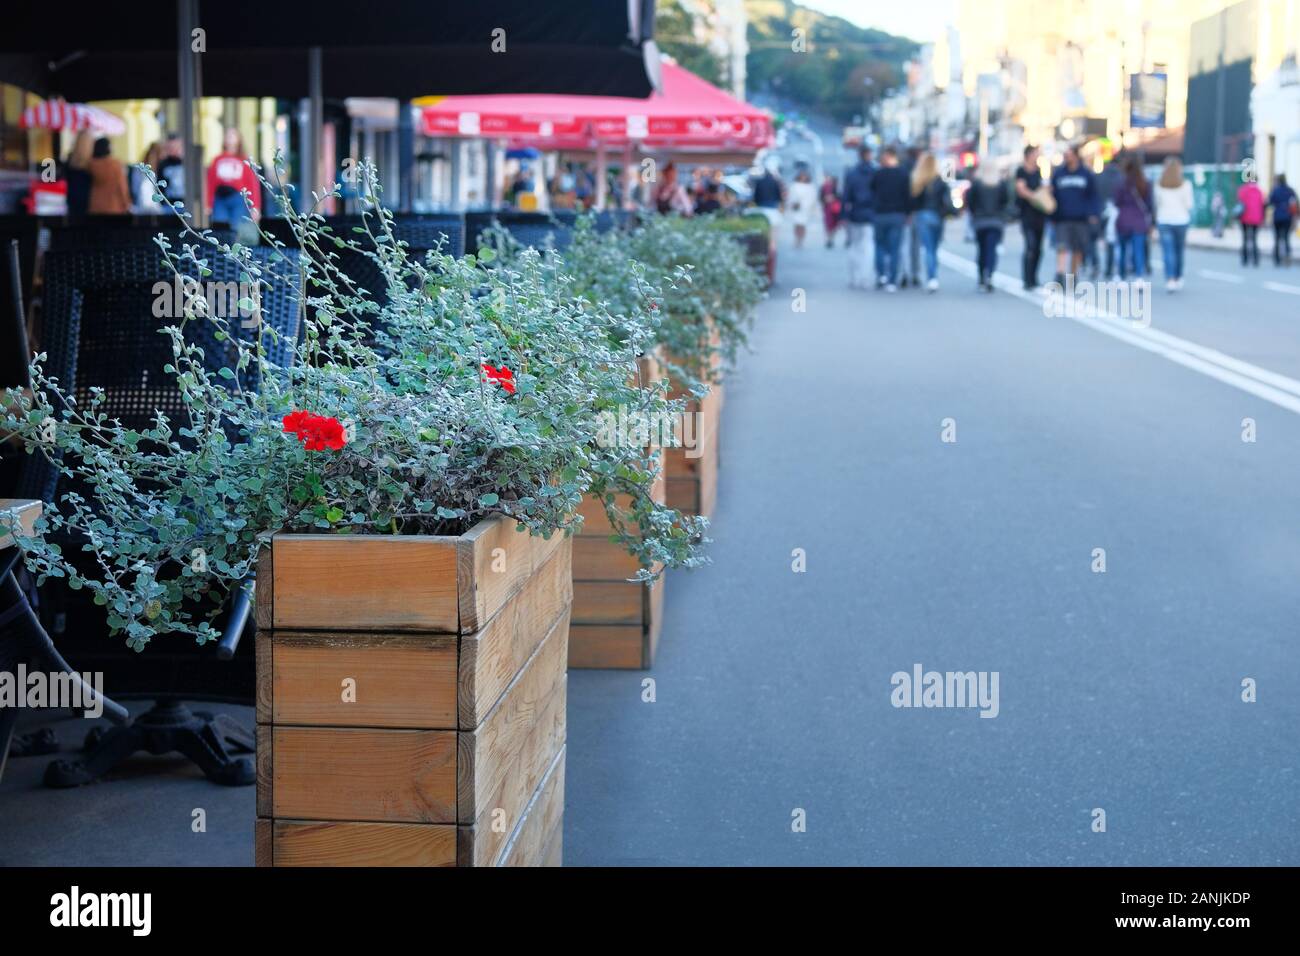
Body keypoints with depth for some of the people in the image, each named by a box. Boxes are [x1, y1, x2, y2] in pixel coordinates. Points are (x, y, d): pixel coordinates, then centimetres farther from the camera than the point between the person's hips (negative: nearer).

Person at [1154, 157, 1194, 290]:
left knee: (1168, 252, -4)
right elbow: (1189, 204, -5)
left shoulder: (1159, 184, -1)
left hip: (1164, 220, 0)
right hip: (1181, 220, 0)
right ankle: (1178, 278, 25)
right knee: (1179, 250, 16)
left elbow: (1157, 203, 6)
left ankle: (1170, 279, -19)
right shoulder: (1185, 184, -6)